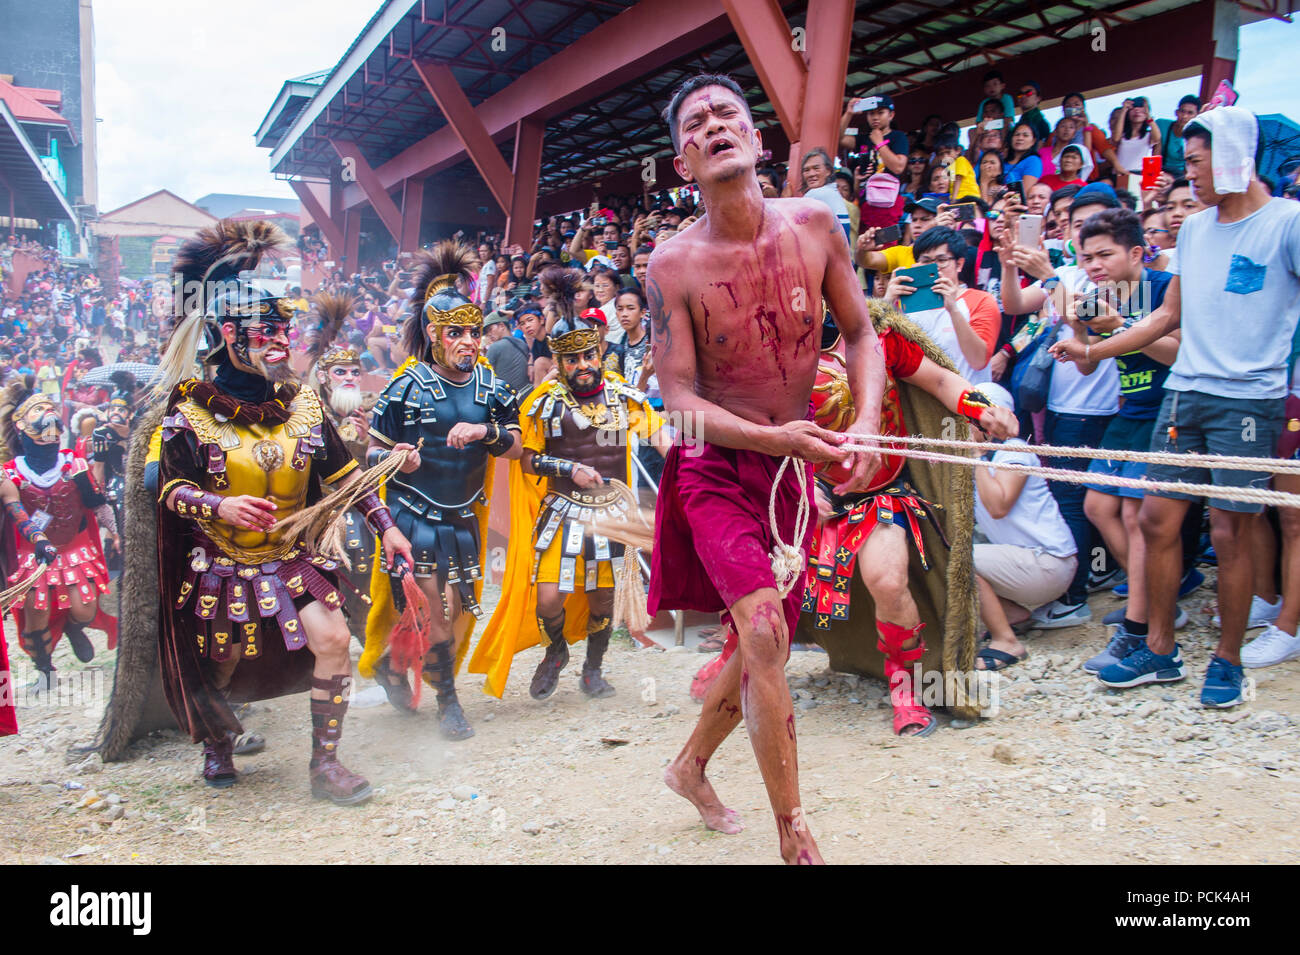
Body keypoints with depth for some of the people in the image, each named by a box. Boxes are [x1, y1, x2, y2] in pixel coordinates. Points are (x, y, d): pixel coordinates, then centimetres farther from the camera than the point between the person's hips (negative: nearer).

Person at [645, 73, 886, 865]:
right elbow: (677, 395, -13)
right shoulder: (673, 266, -13)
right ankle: (795, 834, -2)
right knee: (763, 631, -19)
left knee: (764, 644, 14)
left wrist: (868, 422, -14)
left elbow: (860, 333, 4)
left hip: (794, 466, 4)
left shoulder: (814, 226, -4)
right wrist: (772, 437, -27)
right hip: (717, 467, -4)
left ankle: (691, 766, 41)